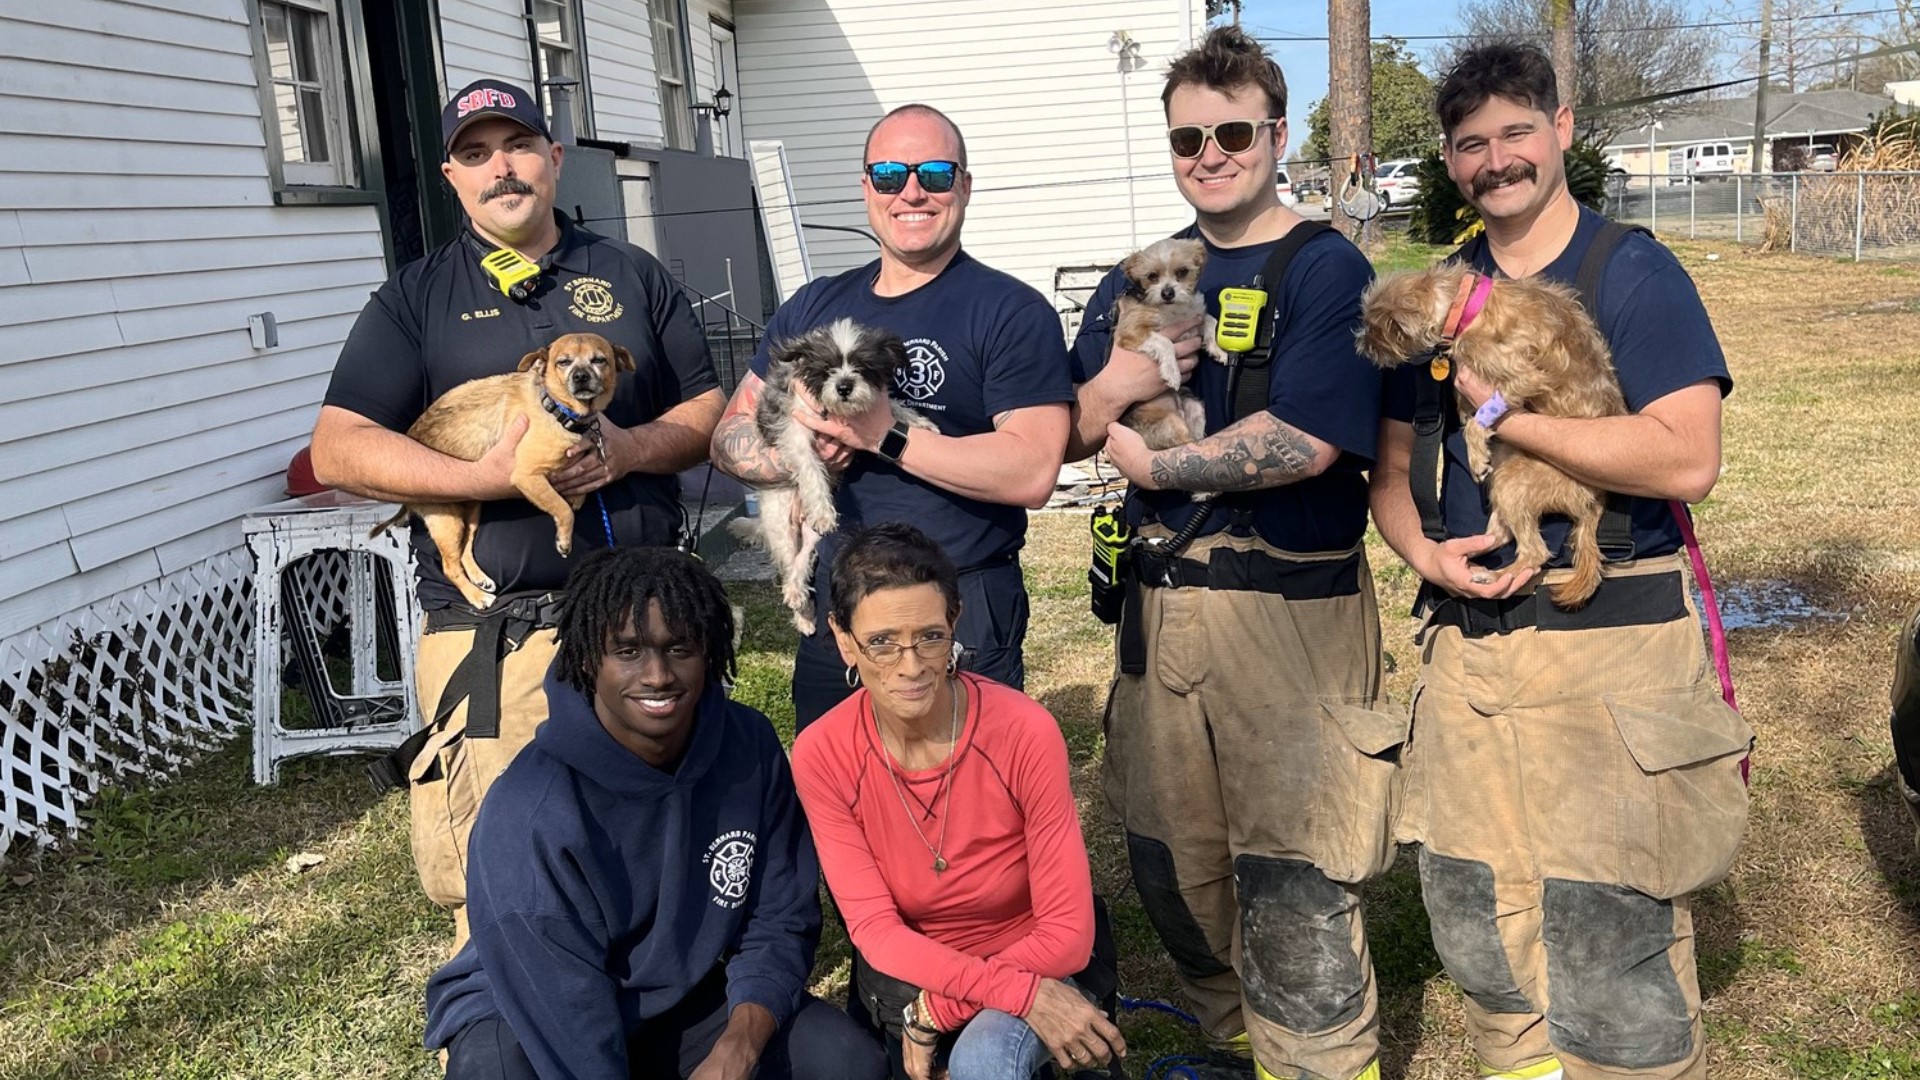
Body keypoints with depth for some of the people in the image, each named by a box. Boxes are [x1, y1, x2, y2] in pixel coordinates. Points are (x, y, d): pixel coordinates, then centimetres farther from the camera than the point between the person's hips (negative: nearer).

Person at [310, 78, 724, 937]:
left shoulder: (633, 276, 14)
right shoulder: (416, 298, 8)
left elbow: (710, 411, 12)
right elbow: (338, 450, -2)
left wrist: (630, 448, -9)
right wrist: (488, 477, -15)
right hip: (490, 634, -2)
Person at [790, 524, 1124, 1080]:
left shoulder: (1025, 732, -22)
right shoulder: (820, 756, -16)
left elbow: (1067, 931, -17)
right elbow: (875, 929, -14)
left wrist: (937, 1011, -22)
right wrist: (1020, 993, -26)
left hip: (1034, 963, -4)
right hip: (910, 973, 4)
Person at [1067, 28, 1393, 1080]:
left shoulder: (1326, 270, -6)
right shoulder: (1139, 280, 12)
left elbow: (1306, 441, -19)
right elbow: (1071, 433, 7)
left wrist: (1150, 463, -9)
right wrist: (1122, 375, -14)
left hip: (1292, 609, -6)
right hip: (1160, 601, 6)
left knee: (1293, 885, 0)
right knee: (1169, 862, 16)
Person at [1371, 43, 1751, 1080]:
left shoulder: (1634, 272, -3)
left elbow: (1685, 459, -16)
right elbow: (1393, 466, 16)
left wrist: (1500, 412, -15)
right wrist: (1425, 551, -5)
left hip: (1613, 645, -5)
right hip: (1468, 640, 5)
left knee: (1613, 941, -1)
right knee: (1478, 928, 12)